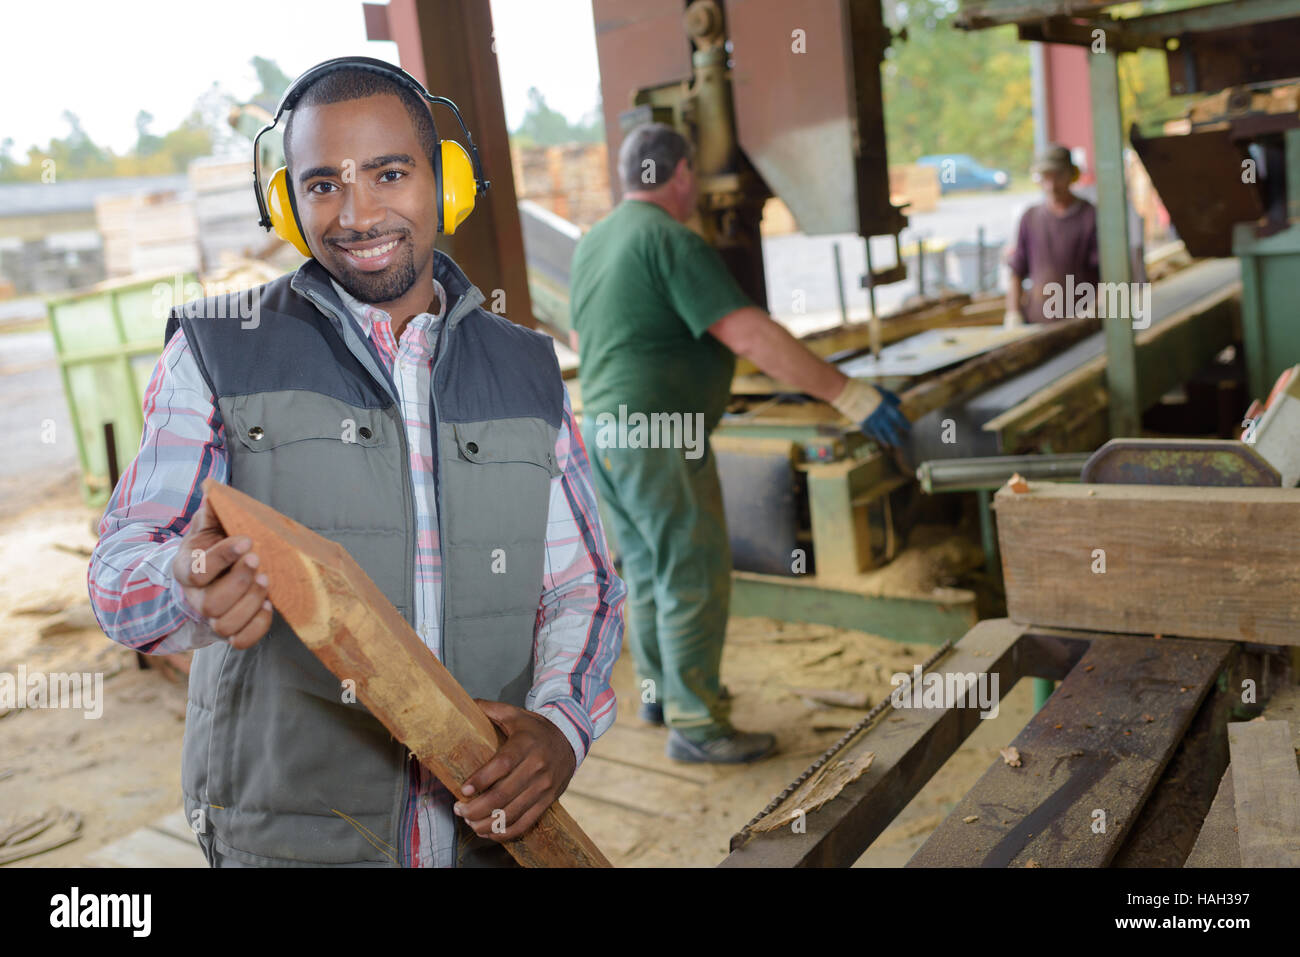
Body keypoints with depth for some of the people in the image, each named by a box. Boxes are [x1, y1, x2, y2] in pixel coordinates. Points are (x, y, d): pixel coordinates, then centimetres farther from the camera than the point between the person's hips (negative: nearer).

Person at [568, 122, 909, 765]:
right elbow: (753, 337, -23)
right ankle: (694, 724, 6)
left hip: (603, 429, 9)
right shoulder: (673, 243, -15)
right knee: (694, 578, -1)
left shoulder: (593, 243, 13)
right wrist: (849, 395, -21)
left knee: (648, 570, 20)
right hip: (658, 438, -9)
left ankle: (660, 689, 34)